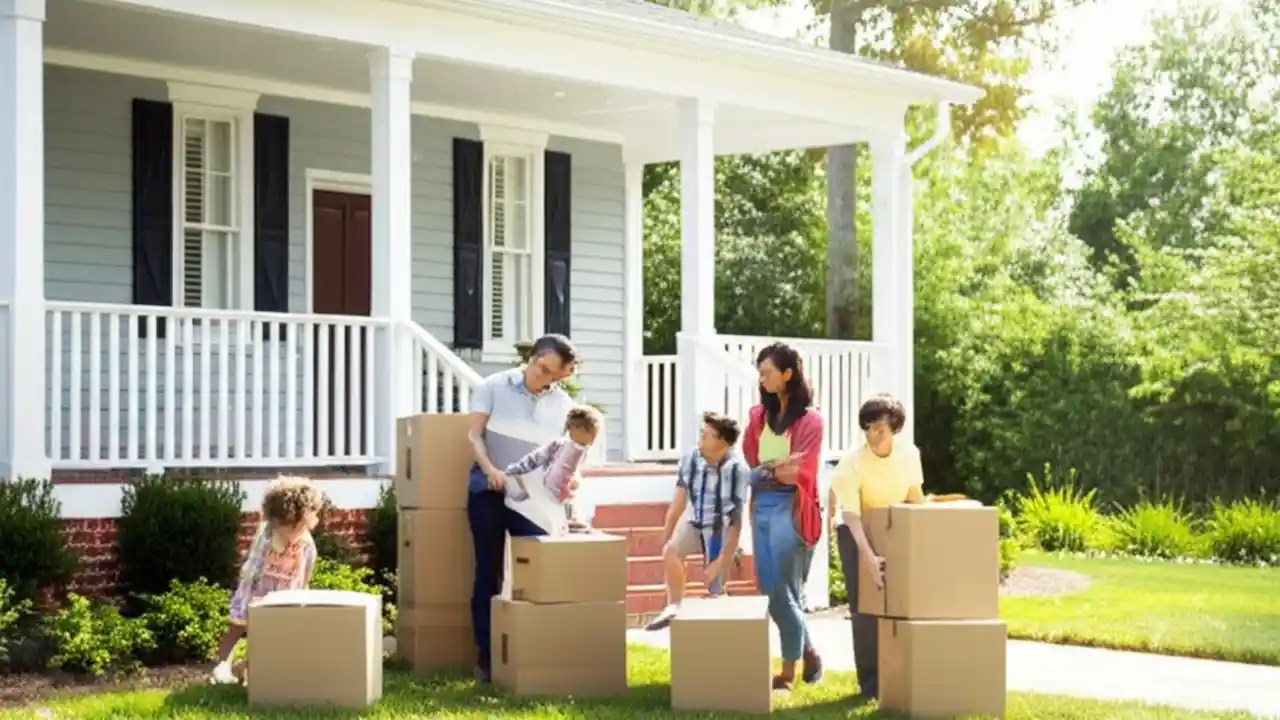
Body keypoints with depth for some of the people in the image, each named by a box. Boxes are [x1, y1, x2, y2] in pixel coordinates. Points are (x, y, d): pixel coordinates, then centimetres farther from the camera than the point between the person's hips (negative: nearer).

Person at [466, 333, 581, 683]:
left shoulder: (563, 405, 4)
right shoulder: (493, 387, -2)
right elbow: (475, 433, -4)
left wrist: (569, 476, -17)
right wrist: (490, 469, -20)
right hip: (488, 492, -2)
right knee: (488, 574, 4)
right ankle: (486, 657, 8)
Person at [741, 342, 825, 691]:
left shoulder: (809, 419, -5)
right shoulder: (759, 415, 12)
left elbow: (800, 473, -9)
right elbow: (749, 465, 10)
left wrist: (767, 471, -3)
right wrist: (775, 469, -6)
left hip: (789, 508, -6)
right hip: (762, 506, 6)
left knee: (784, 592, -5)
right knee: (769, 590, 8)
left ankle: (789, 670, 6)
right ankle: (808, 651, 25)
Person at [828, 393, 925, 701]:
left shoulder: (910, 454, -14)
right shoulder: (852, 462, -28)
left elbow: (915, 495, 4)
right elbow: (852, 517, -32)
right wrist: (870, 558, -41)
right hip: (856, 533, -4)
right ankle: (871, 681, -2)